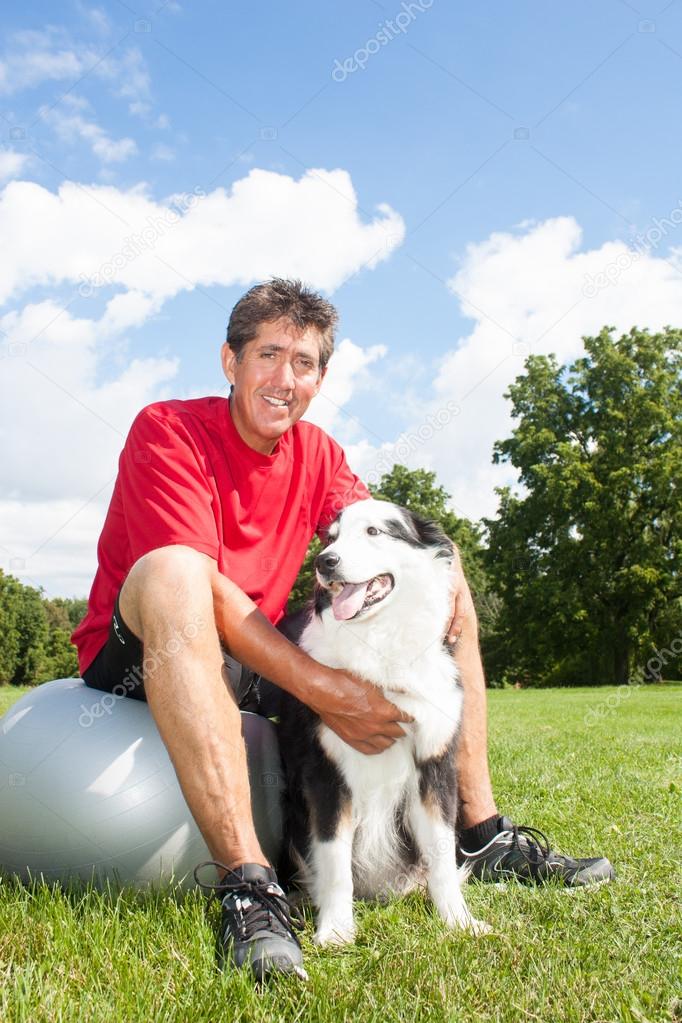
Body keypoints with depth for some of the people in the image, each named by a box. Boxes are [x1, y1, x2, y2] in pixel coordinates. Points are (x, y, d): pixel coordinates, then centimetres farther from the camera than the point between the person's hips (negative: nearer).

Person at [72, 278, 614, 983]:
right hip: (141, 654, -6)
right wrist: (322, 691, -34)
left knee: (445, 597, 2)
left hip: (260, 659, 6)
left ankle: (482, 834, 2)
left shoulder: (318, 454, 6)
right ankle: (247, 884, -43)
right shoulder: (168, 431, -15)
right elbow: (196, 583, -26)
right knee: (169, 574, -40)